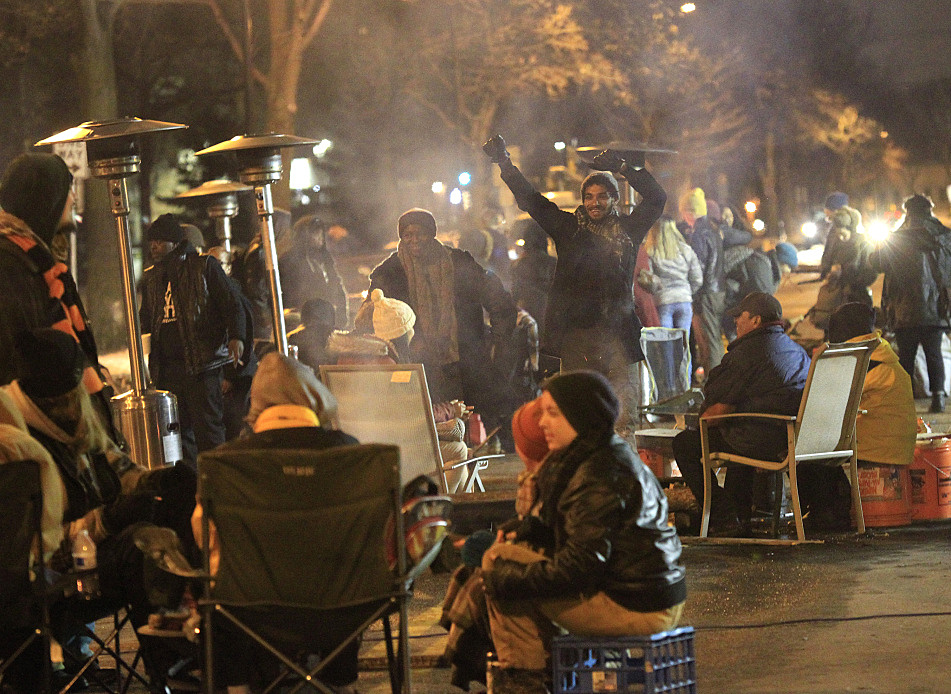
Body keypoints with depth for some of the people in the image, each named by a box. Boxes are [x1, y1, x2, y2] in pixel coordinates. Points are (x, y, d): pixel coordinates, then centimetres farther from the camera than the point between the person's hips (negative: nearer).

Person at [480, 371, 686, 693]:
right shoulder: (614, 454, 14)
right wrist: (524, 532, 4)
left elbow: (580, 566, -23)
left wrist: (506, 578, -13)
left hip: (633, 610, -11)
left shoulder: (601, 476, -19)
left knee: (498, 562, -11)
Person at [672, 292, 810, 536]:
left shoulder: (747, 352, -12)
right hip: (793, 439, 9)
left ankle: (726, 519, 4)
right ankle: (741, 514, 38)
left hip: (762, 442, -9)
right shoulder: (797, 350, 15)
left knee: (684, 444, 6)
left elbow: (721, 408, -14)